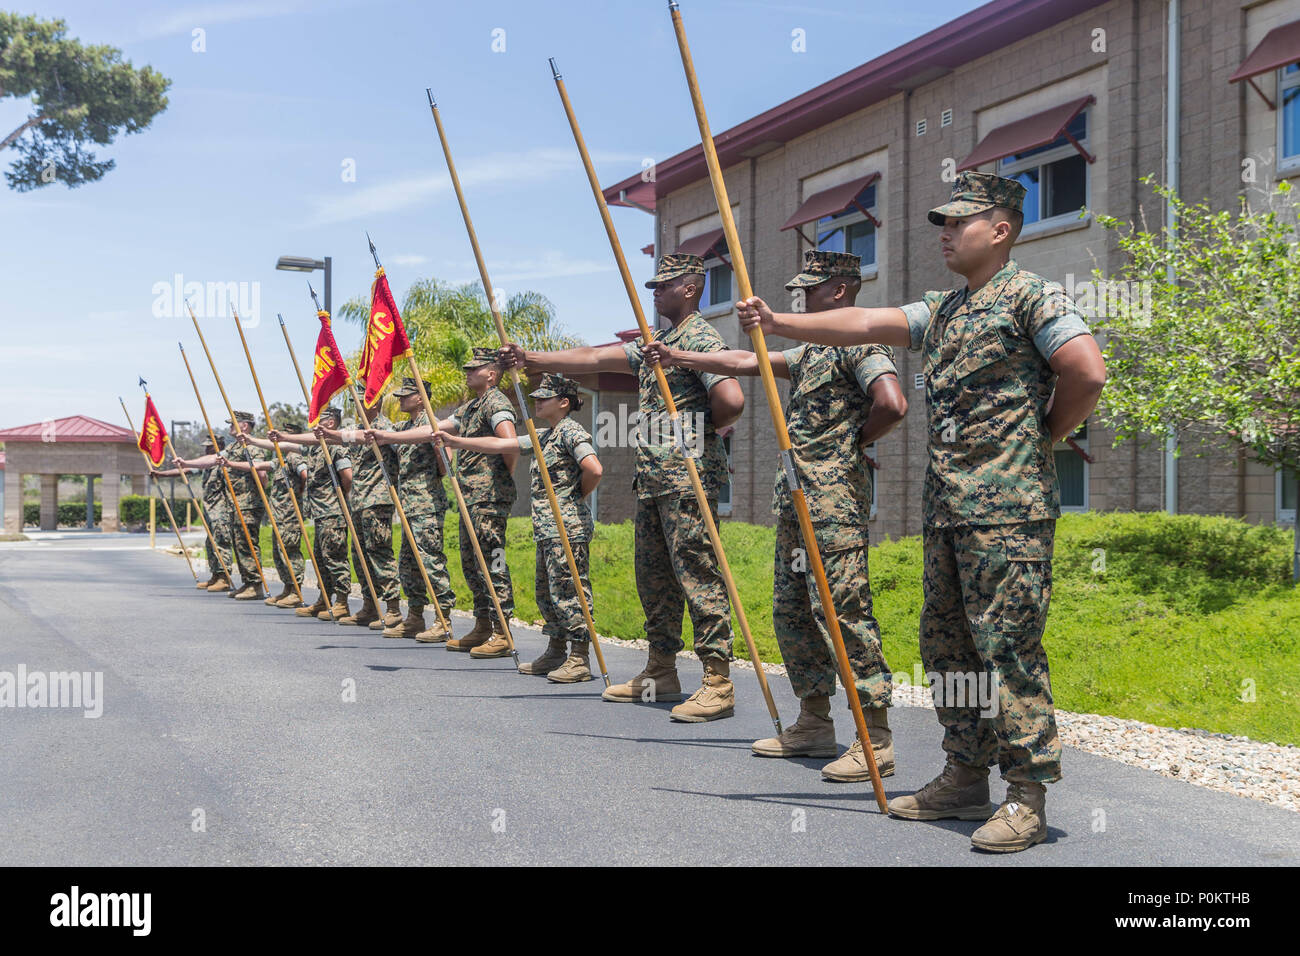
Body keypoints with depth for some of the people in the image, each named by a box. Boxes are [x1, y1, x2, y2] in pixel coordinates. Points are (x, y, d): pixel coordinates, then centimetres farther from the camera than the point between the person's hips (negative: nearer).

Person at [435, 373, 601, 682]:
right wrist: (453, 441, 17)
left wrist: (578, 495, -7)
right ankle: (556, 653, 22)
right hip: (547, 528, 10)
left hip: (567, 527, -10)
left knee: (567, 589, -8)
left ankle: (579, 659, -5)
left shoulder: (570, 431, -11)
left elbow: (594, 470, -25)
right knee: (546, 590, 13)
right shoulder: (543, 436, 18)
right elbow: (499, 444, 20)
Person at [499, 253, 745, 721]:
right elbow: (594, 358, 21)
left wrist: (701, 429, -6)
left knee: (698, 575, -11)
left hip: (688, 476, -10)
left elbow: (731, 400, -23)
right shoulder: (655, 343, 21)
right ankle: (660, 673, 22)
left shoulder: (699, 338, -10)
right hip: (653, 477, 10)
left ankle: (718, 682, -10)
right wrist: (531, 359, 17)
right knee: (654, 577, 13)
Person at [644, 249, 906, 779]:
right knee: (791, 611, 13)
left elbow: (892, 404, -24)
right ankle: (814, 724, 22)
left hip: (834, 502, -10)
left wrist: (856, 441, -8)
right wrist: (677, 357, 26)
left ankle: (875, 738, -9)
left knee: (842, 611, -12)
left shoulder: (859, 342, -9)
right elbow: (747, 362, 27)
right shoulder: (812, 350, 21)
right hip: (796, 502, 10)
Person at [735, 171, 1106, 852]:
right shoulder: (942, 311, 20)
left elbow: (1087, 373, -13)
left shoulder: (1028, 295, -4)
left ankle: (1027, 797, -3)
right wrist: (777, 323, 6)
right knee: (945, 641, 11)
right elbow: (863, 324, 14)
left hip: (1008, 508, -9)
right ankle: (965, 778, 21)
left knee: (1007, 645, -9)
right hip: (946, 507, 9)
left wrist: (1040, 436, -1)